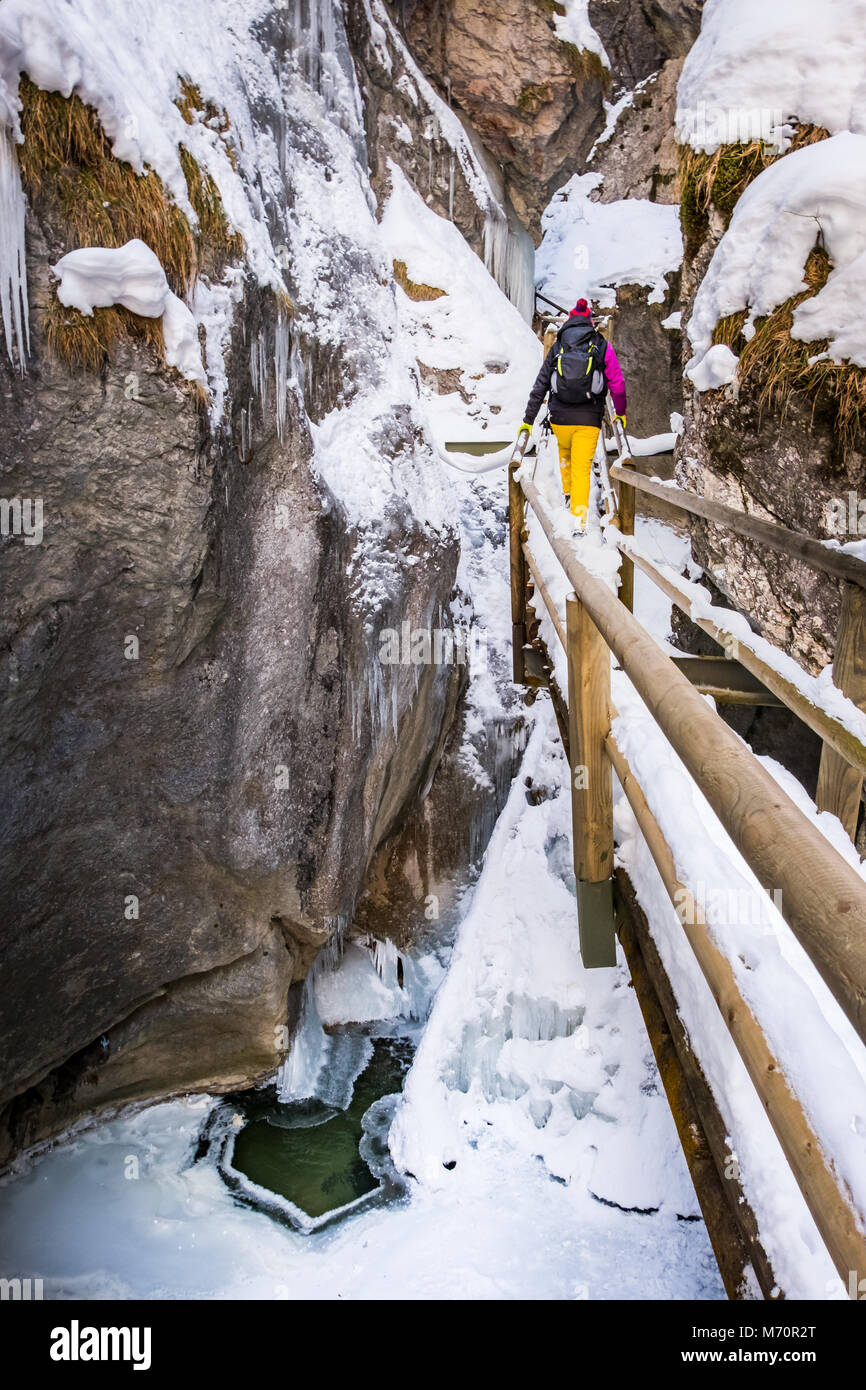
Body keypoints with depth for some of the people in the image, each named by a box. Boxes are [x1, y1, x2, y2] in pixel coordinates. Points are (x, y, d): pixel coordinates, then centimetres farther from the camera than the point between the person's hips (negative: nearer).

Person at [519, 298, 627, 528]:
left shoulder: (557, 349, 8)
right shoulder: (602, 347, 3)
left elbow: (540, 387, 8)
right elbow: (617, 384, 4)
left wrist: (528, 420, 13)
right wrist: (621, 413, 19)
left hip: (560, 419, 2)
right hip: (589, 420, -2)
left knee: (565, 451, 32)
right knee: (582, 469, 1)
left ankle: (568, 493, 32)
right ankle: (579, 520, -6)